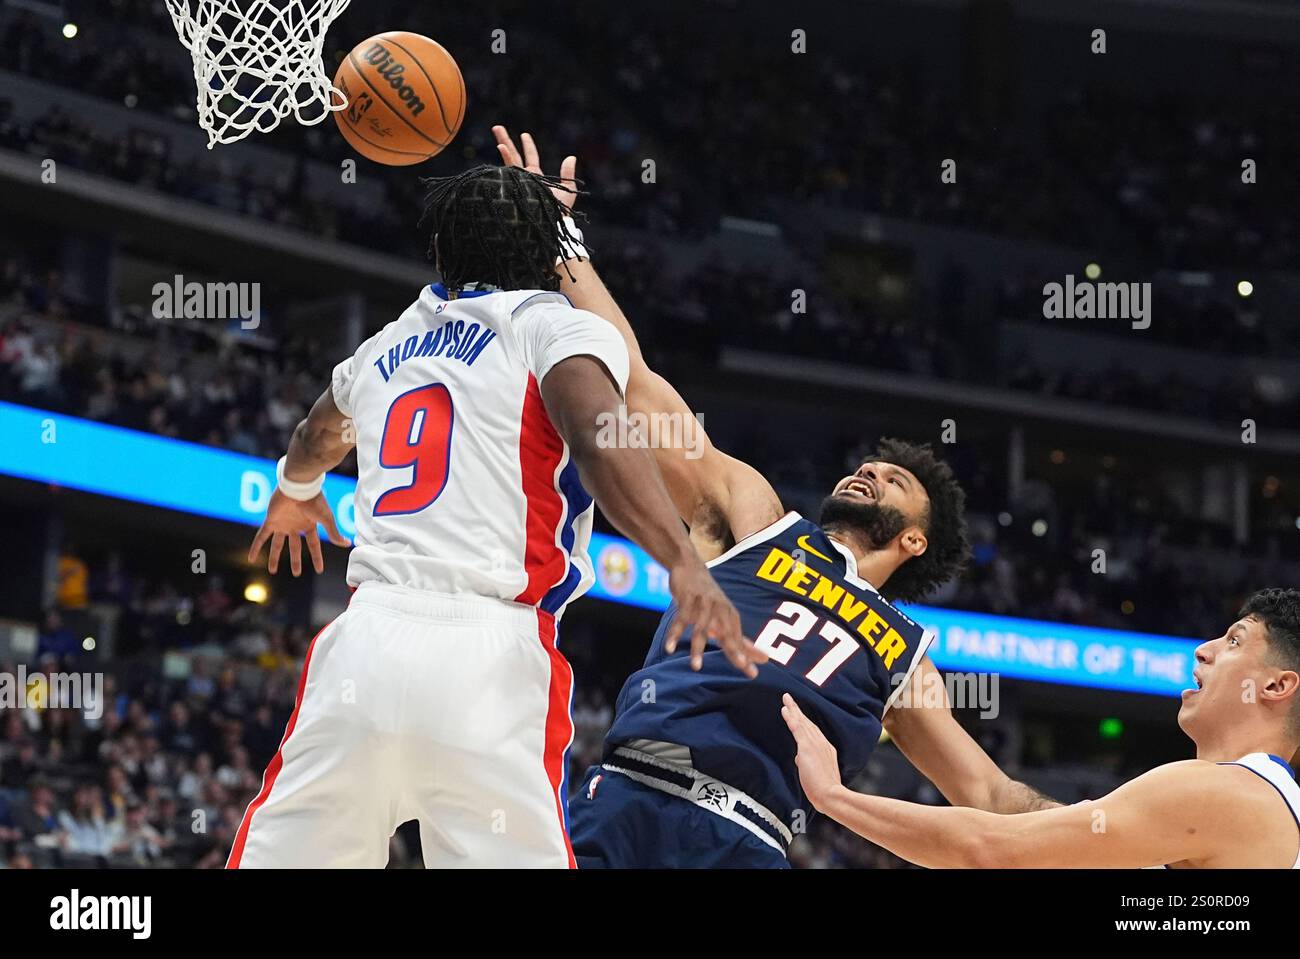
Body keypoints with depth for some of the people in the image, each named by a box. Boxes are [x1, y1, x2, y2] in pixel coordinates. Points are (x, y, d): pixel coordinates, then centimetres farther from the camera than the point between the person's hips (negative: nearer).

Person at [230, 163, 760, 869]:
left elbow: (318, 440, 47)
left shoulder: (387, 348, 24)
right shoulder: (558, 328, 7)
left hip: (366, 641, 4)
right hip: (487, 657, -4)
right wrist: (683, 565, -28)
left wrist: (294, 493, 69)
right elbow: (599, 442, -16)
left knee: (275, 852, 12)